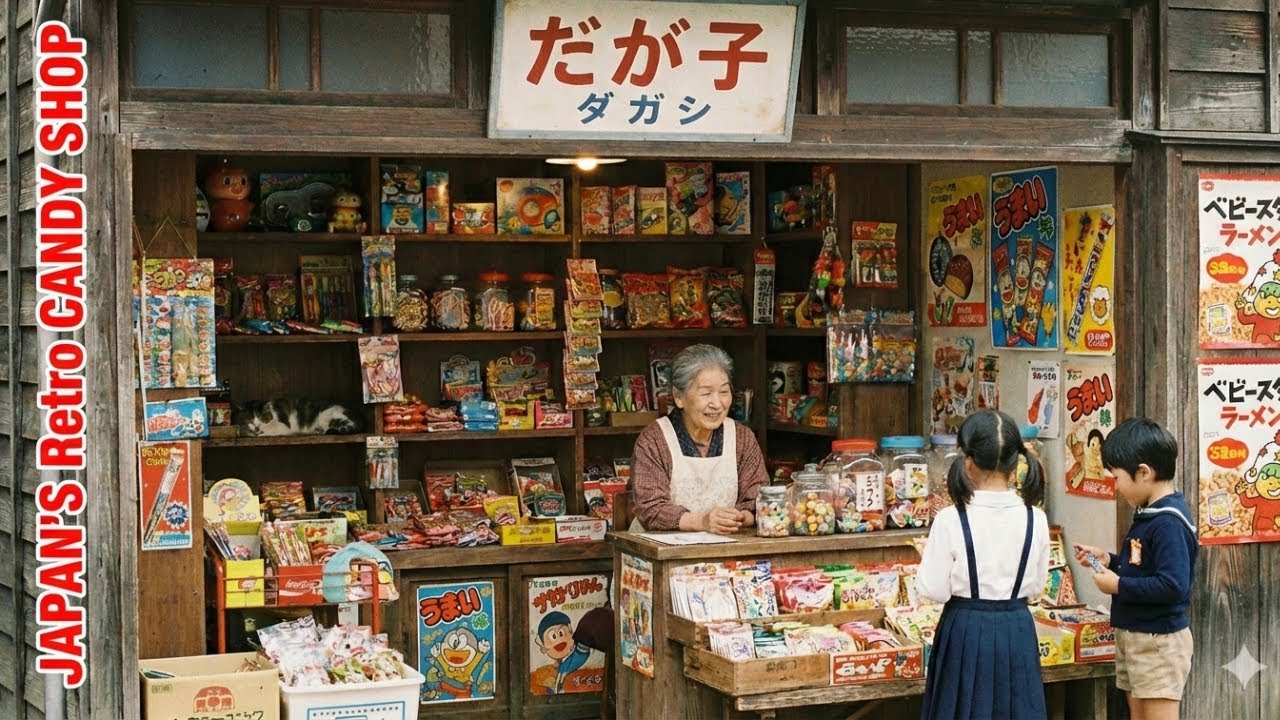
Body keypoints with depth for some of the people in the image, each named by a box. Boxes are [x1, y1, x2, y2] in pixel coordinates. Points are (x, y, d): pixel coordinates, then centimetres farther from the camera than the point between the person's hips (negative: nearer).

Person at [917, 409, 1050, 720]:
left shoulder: (951, 521, -16)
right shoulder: (1035, 519, -6)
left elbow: (935, 590, -10)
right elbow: (1036, 586, 4)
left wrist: (930, 558, 5)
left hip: (967, 630, -3)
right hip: (1017, 628, 3)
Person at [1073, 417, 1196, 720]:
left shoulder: (1168, 523, -22)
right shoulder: (1149, 514, 9)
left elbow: (1173, 586, -29)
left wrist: (1119, 586, -21)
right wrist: (1108, 560, 6)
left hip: (1158, 640, -10)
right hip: (1134, 635, 10)